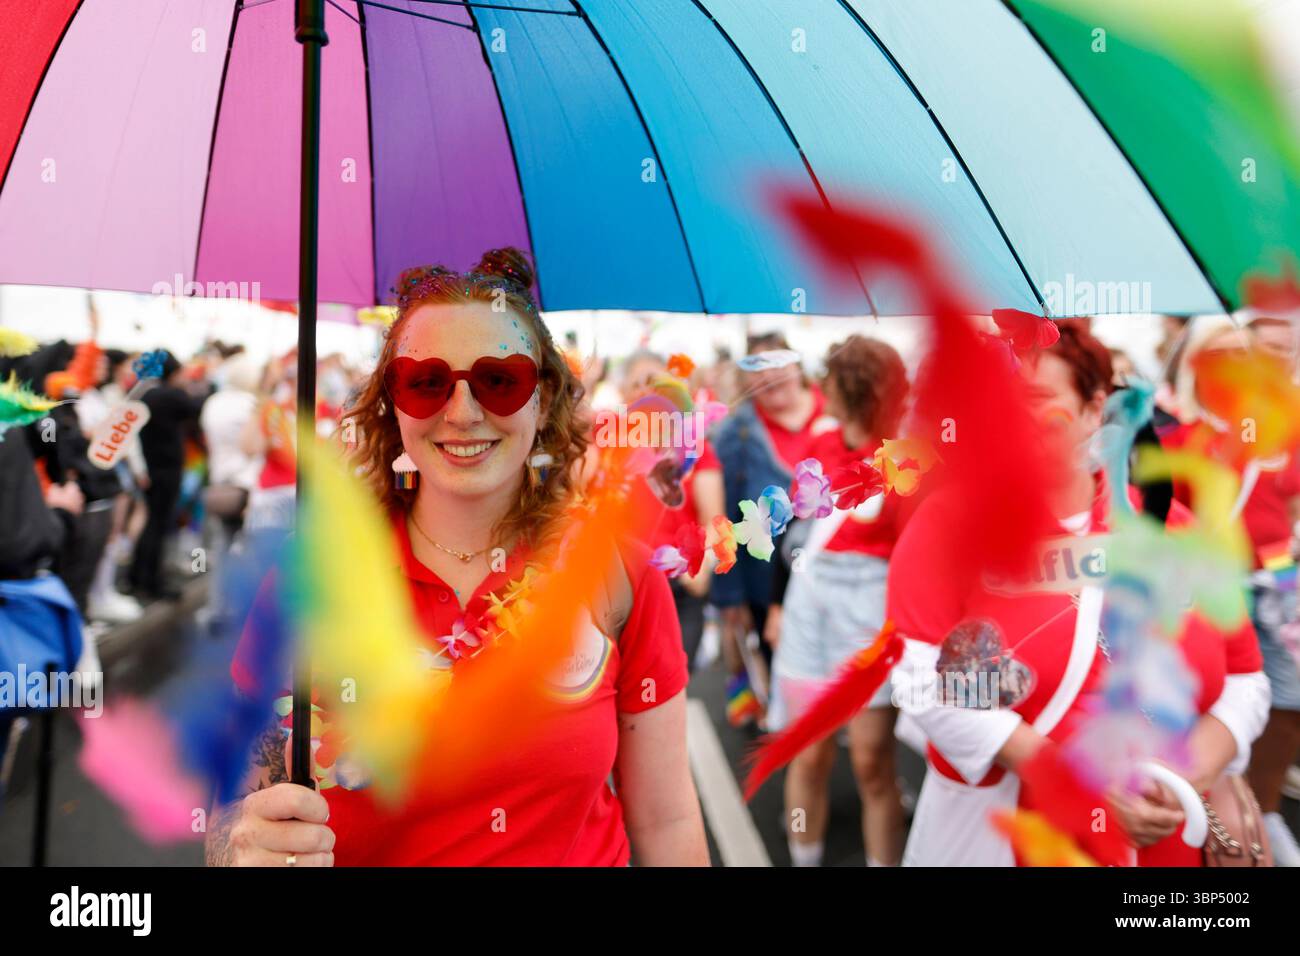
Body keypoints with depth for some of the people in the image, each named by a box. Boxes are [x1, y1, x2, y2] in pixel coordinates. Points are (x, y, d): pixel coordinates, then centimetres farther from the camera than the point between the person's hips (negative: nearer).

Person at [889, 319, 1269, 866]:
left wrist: (1192, 776, -13)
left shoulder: (1170, 525, 2)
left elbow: (1244, 679, 5)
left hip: (1160, 843, 3)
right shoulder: (951, 518, -8)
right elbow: (922, 676, -17)